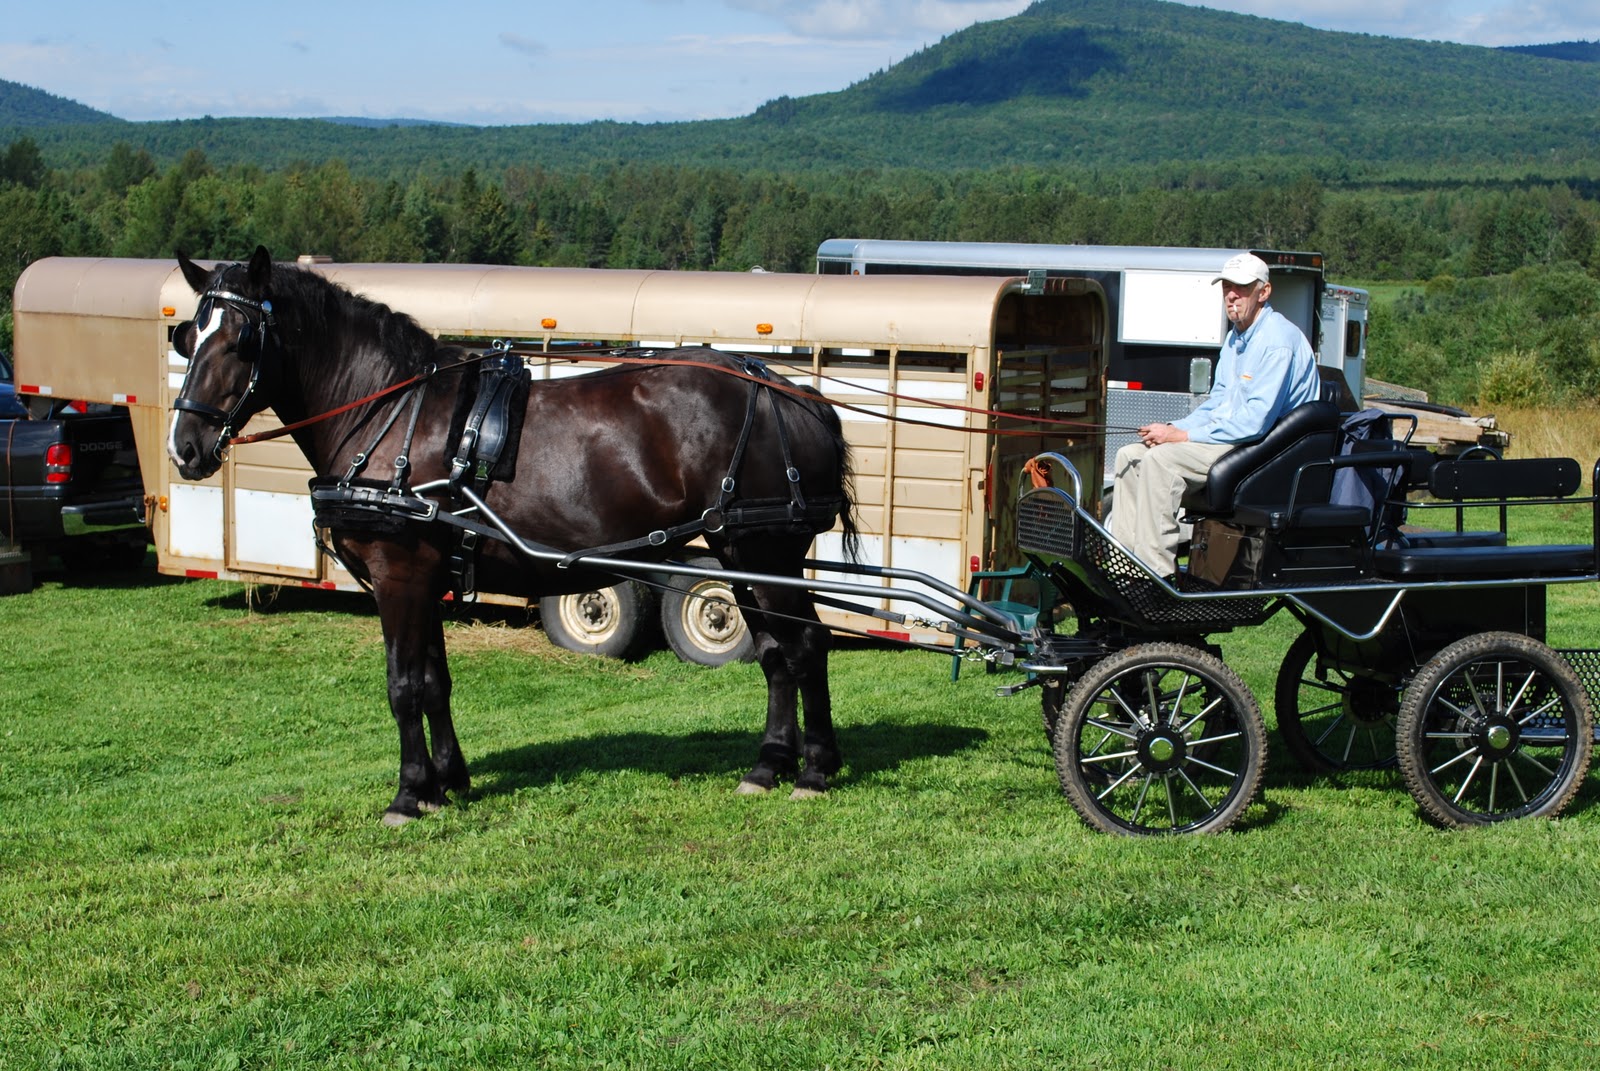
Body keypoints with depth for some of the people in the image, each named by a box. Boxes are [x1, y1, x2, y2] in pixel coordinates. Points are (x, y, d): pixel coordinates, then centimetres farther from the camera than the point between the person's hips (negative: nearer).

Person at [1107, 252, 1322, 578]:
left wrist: (1183, 435, -20)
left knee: (1160, 460, -26)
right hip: (1229, 437, 10)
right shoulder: (1236, 336, 15)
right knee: (1130, 455, 0)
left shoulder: (1279, 340, -17)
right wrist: (1174, 428, 0)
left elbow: (1256, 421, -23)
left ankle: (1156, 572, -25)